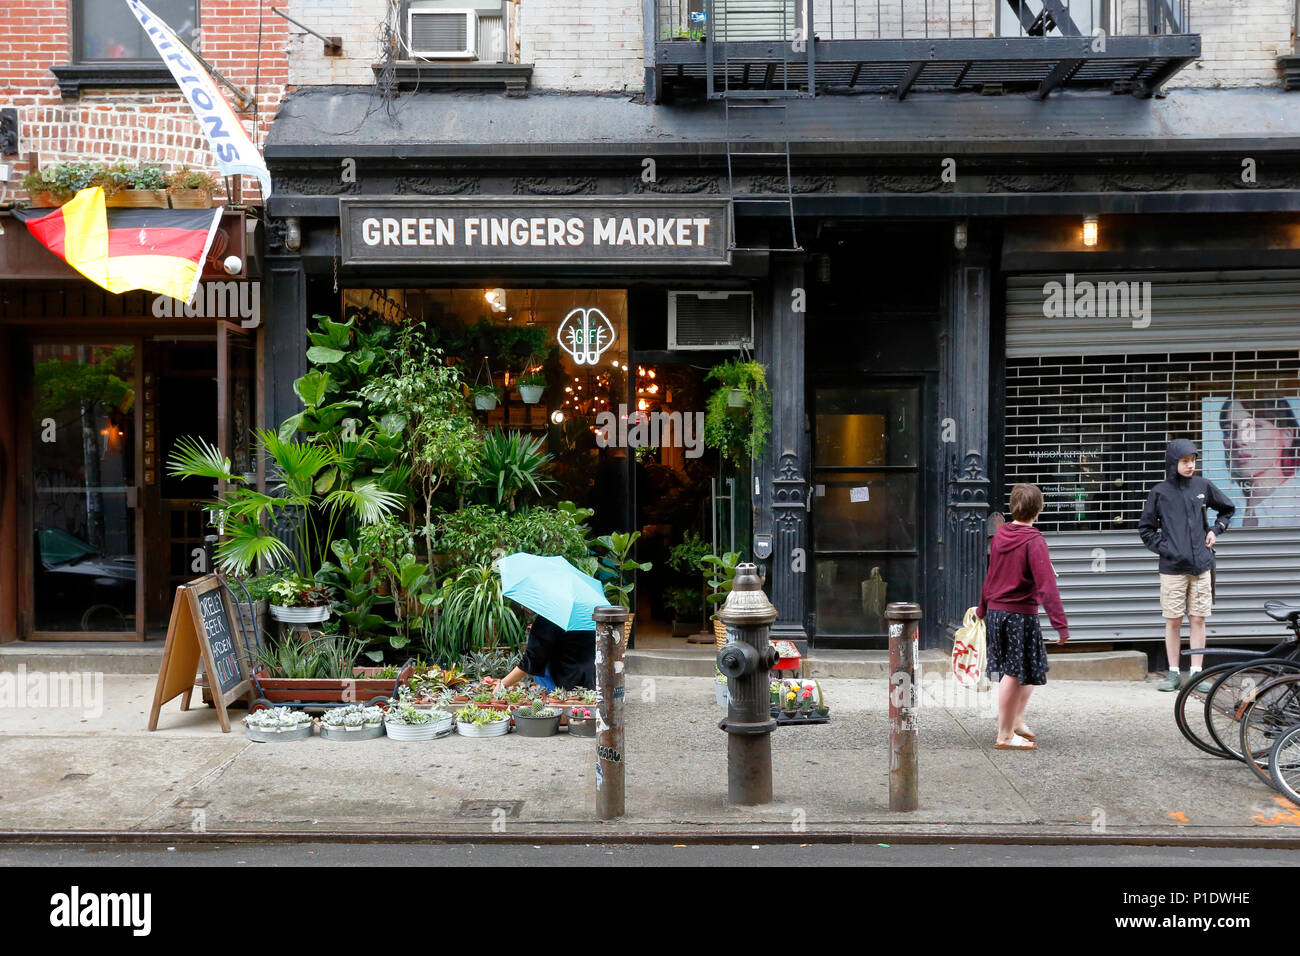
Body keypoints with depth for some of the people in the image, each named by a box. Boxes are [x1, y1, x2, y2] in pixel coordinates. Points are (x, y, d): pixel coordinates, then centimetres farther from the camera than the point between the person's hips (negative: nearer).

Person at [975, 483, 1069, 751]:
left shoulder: (999, 535, 7)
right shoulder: (1034, 541, -15)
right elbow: (1046, 586, -21)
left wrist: (983, 608, 29)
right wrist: (1061, 624, -21)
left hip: (995, 612, 8)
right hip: (1020, 615, -8)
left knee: (1030, 670, 21)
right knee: (1015, 674, 0)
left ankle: (1017, 721, 27)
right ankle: (1005, 736, 6)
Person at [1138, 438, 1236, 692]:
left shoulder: (1202, 486, 6)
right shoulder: (1160, 492, 1)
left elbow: (1227, 508, 24)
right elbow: (1145, 528, 7)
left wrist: (1215, 530, 11)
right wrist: (1163, 548, -5)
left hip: (1201, 566, 2)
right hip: (1172, 568, -2)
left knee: (1198, 620, 4)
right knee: (1173, 621, 3)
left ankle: (1196, 673, 12)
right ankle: (1174, 673, 12)